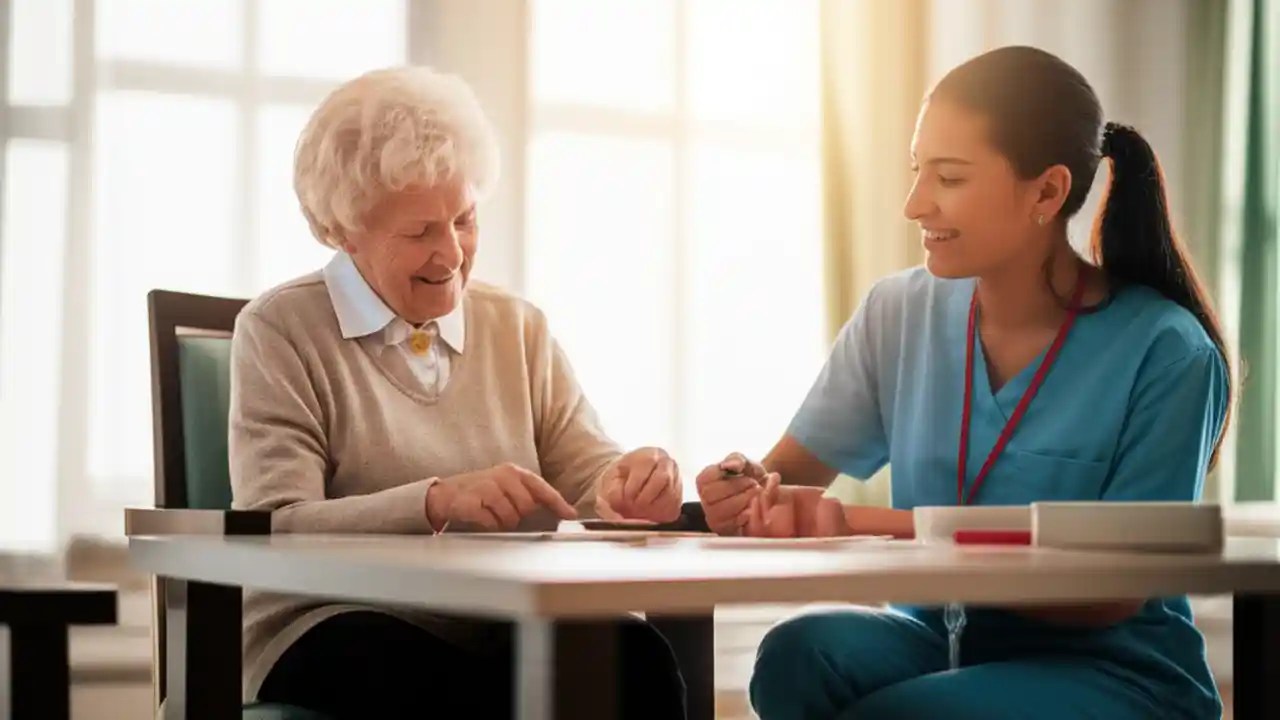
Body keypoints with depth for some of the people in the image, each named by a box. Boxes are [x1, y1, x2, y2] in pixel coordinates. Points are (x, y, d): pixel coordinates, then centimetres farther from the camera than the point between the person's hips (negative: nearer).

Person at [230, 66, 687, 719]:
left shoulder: (518, 329, 18)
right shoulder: (282, 329, 2)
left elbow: (585, 475, 9)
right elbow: (272, 534, -11)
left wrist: (631, 479, -16)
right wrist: (435, 502, -26)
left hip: (500, 634, 4)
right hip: (338, 637, -4)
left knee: (632, 654, -29)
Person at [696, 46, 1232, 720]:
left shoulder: (1165, 353, -13)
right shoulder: (898, 312, 0)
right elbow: (791, 473, 6)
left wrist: (876, 528, -25)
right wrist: (749, 493, -21)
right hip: (938, 636, 4)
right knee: (801, 653, -29)